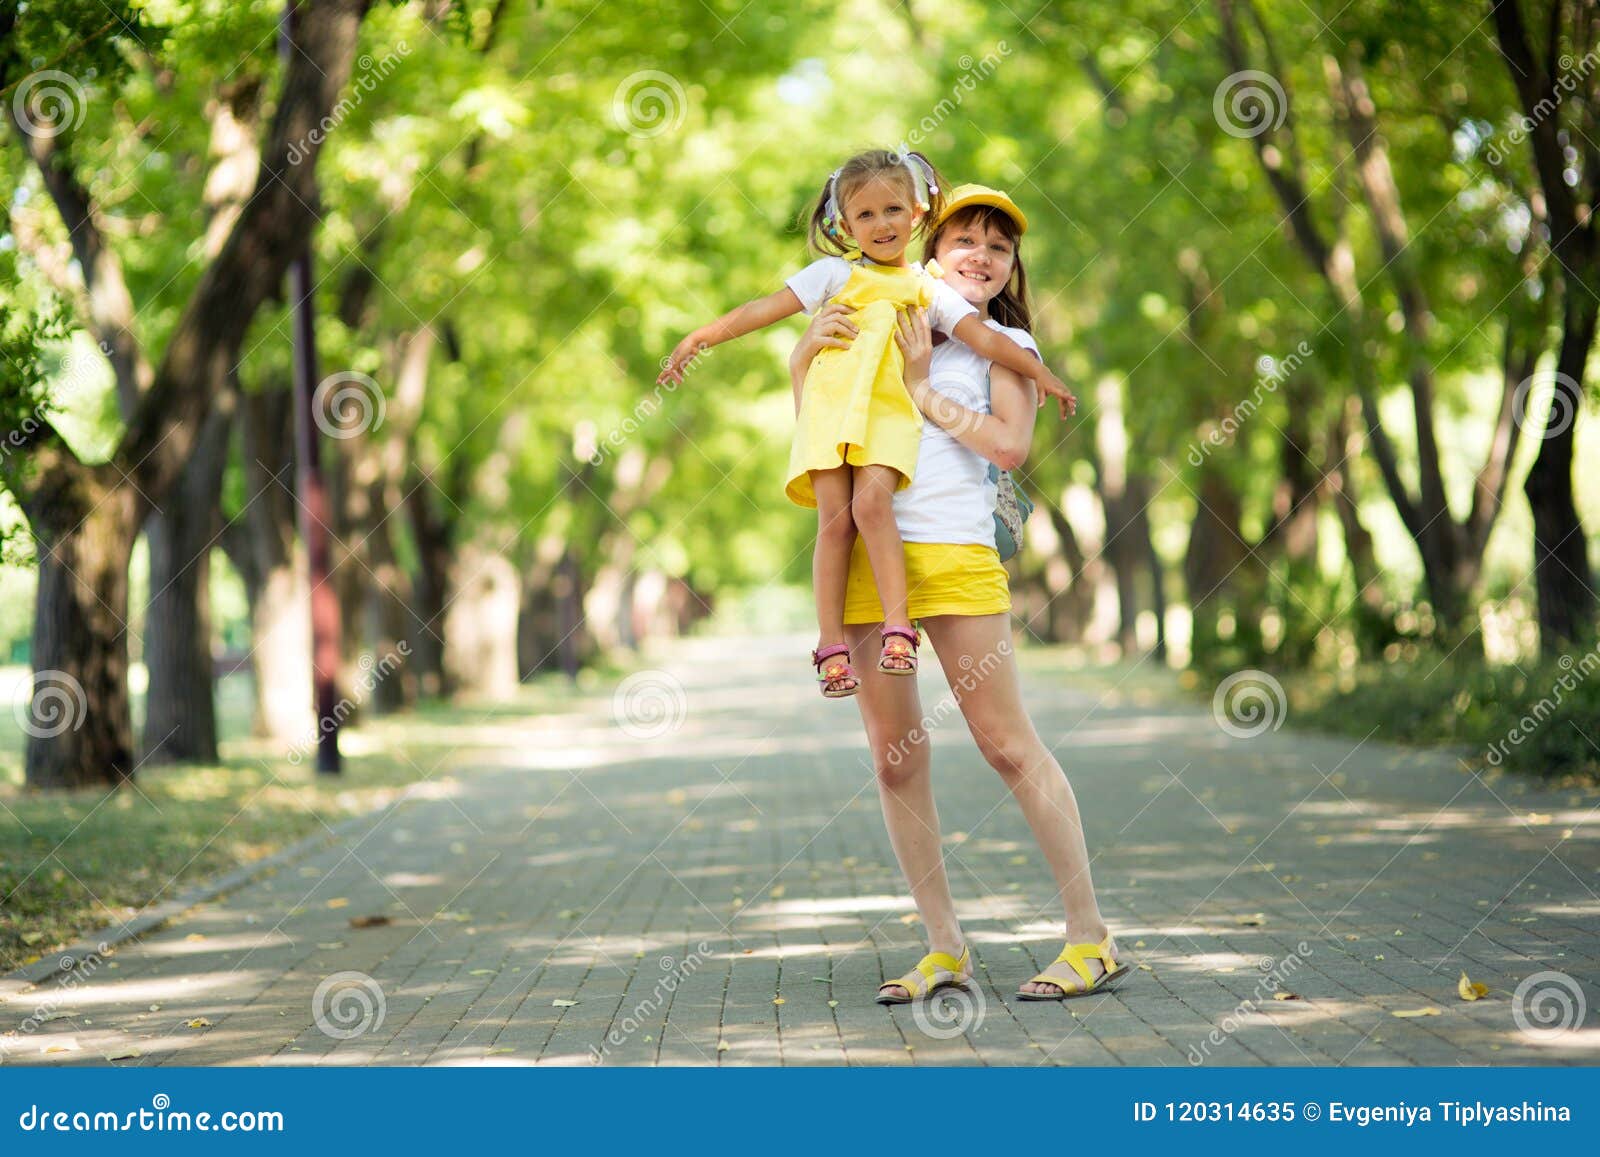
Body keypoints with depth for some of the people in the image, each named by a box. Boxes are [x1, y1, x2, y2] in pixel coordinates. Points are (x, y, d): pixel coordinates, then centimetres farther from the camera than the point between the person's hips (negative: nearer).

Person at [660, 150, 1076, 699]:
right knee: (835, 519, -13)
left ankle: (897, 627, -23)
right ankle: (831, 646, -12)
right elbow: (765, 309, 10)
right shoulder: (835, 273, 14)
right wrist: (700, 337, 4)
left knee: (871, 502, -24)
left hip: (889, 411, 0)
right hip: (829, 407, 0)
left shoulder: (927, 289, 16)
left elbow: (983, 337, 11)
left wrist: (1038, 371, 1)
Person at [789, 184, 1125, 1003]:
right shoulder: (887, 325, 19)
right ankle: (944, 949, 10)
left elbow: (1010, 445, -5)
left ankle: (1092, 938, 0)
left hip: (955, 548, -3)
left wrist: (924, 388, -5)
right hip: (866, 547, 3)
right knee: (894, 754, 3)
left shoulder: (1006, 343, 11)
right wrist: (812, 346, -1)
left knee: (1006, 744, -6)